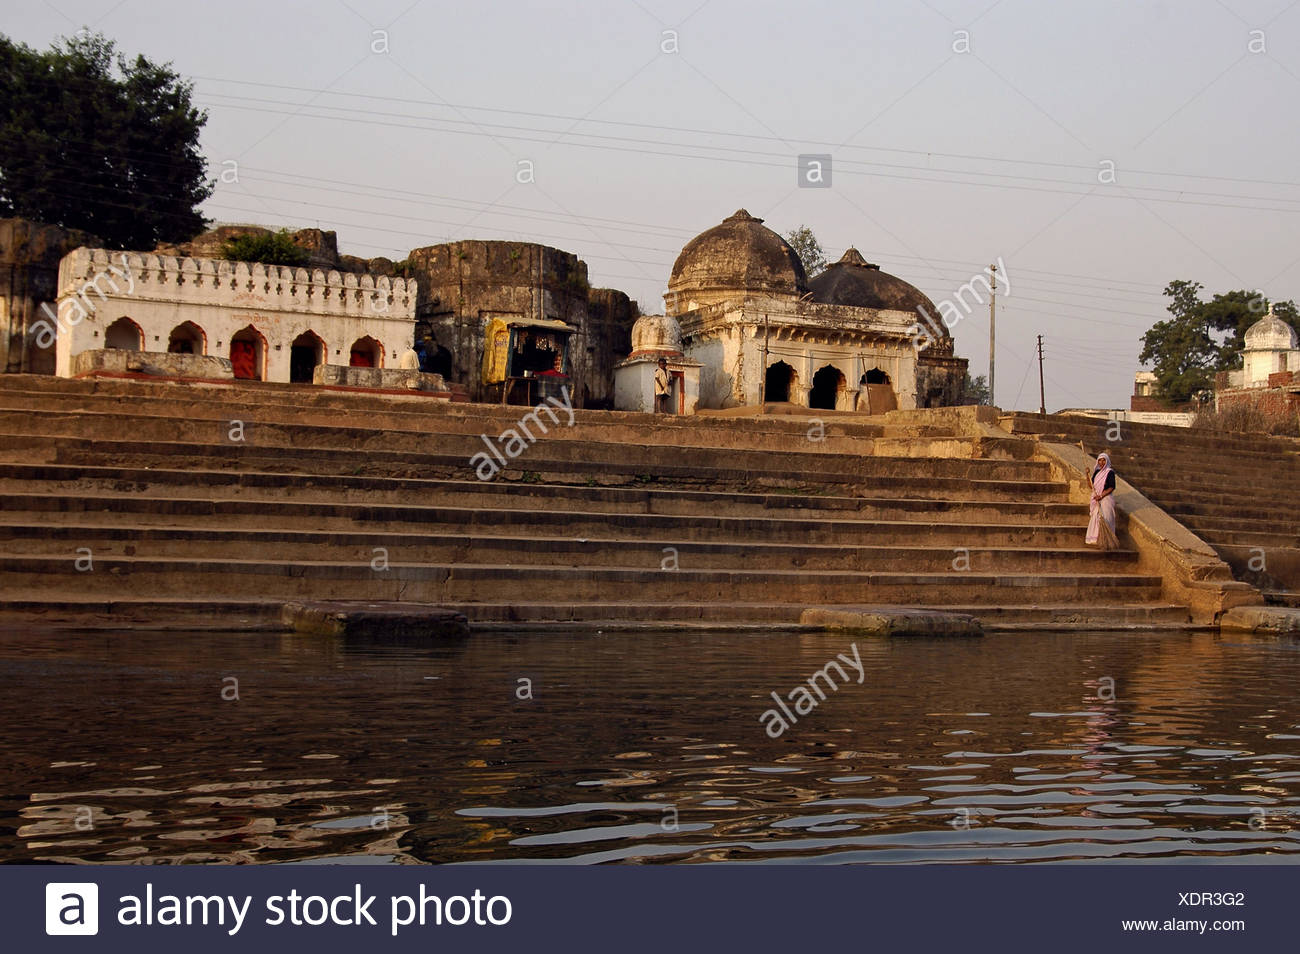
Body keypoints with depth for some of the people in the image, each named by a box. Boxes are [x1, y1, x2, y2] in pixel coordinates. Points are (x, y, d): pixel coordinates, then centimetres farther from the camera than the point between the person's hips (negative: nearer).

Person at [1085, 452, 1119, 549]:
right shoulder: (1097, 471, 12)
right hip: (1096, 499, 7)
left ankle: (1107, 542, -4)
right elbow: (1091, 485, 13)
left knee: (1104, 519, -7)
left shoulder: (1110, 472, -8)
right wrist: (1088, 474, 1)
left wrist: (1101, 496, -18)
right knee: (1095, 518, 5)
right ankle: (1097, 540, 10)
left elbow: (1112, 487, -12)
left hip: (1106, 498, -7)